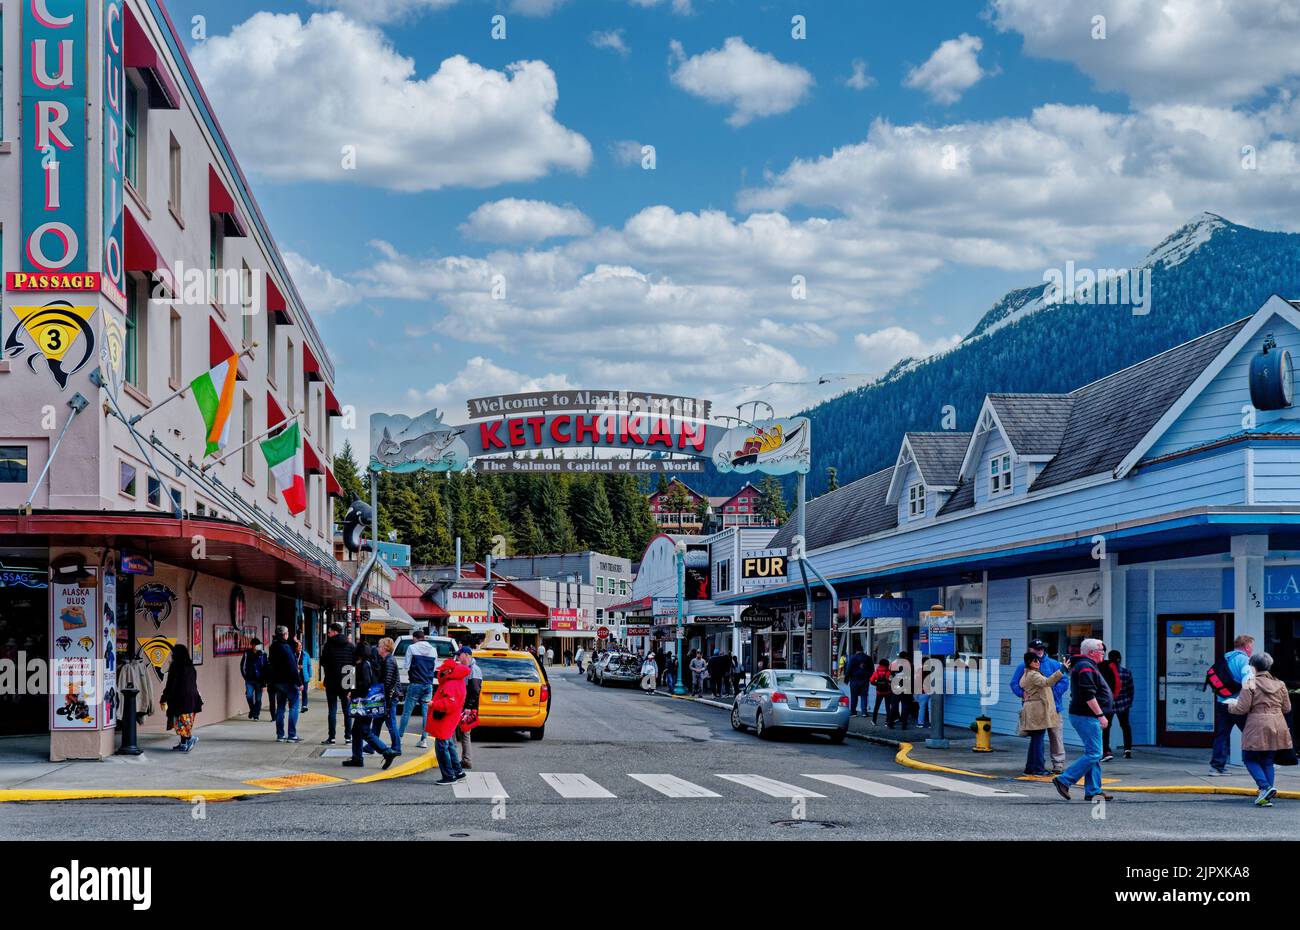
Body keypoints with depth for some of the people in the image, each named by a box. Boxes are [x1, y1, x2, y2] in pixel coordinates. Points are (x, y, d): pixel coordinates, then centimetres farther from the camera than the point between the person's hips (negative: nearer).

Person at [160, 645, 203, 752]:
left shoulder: (175, 667, -13)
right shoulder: (191, 667, 8)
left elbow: (170, 685, -14)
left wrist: (164, 699, -8)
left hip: (179, 699, -7)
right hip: (192, 699, 7)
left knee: (181, 721, -1)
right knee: (186, 722, 13)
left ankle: (191, 738, -14)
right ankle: (183, 743, 16)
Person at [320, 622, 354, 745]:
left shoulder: (328, 645, -8)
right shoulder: (350, 645, 0)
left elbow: (322, 662, -3)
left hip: (332, 681, -2)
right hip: (346, 683, 2)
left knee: (332, 710, 2)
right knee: (347, 710, 9)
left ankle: (331, 737, 0)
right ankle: (348, 736, 8)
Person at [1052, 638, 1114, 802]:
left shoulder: (1085, 666, 20)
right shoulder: (1086, 667, -15)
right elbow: (1088, 695, -23)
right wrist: (1100, 715, -22)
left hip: (1086, 716, 11)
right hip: (1087, 717, -11)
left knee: (1093, 754, 11)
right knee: (1093, 754, -12)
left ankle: (1093, 791, 12)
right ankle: (1064, 780, -11)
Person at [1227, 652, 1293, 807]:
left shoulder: (1250, 684, -7)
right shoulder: (1280, 685, 9)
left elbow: (1242, 709, -10)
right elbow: (1287, 708, 14)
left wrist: (1231, 706, 11)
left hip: (1257, 728, -5)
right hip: (1277, 728, 5)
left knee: (1249, 759, 8)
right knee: (1268, 762, 12)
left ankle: (1265, 787, -12)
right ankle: (1267, 797, 7)